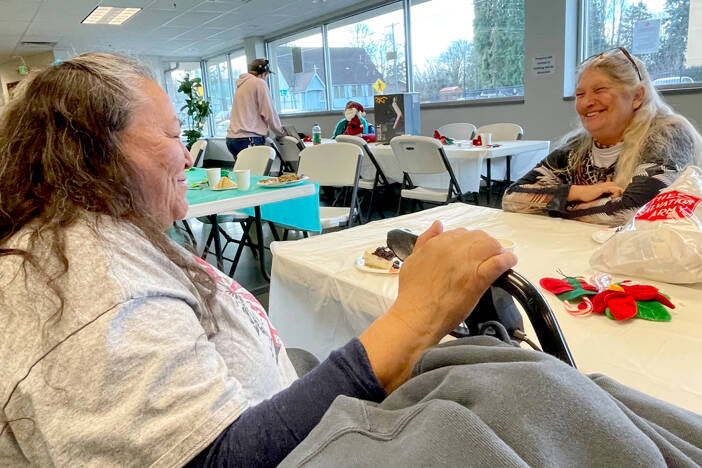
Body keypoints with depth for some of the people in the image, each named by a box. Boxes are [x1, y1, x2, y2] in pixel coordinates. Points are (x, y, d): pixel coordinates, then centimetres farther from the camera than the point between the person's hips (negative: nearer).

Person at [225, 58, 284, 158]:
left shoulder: (241, 84, 22)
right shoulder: (260, 83, -1)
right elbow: (269, 113, -5)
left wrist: (262, 130, 28)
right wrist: (281, 132, 9)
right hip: (249, 139, -8)